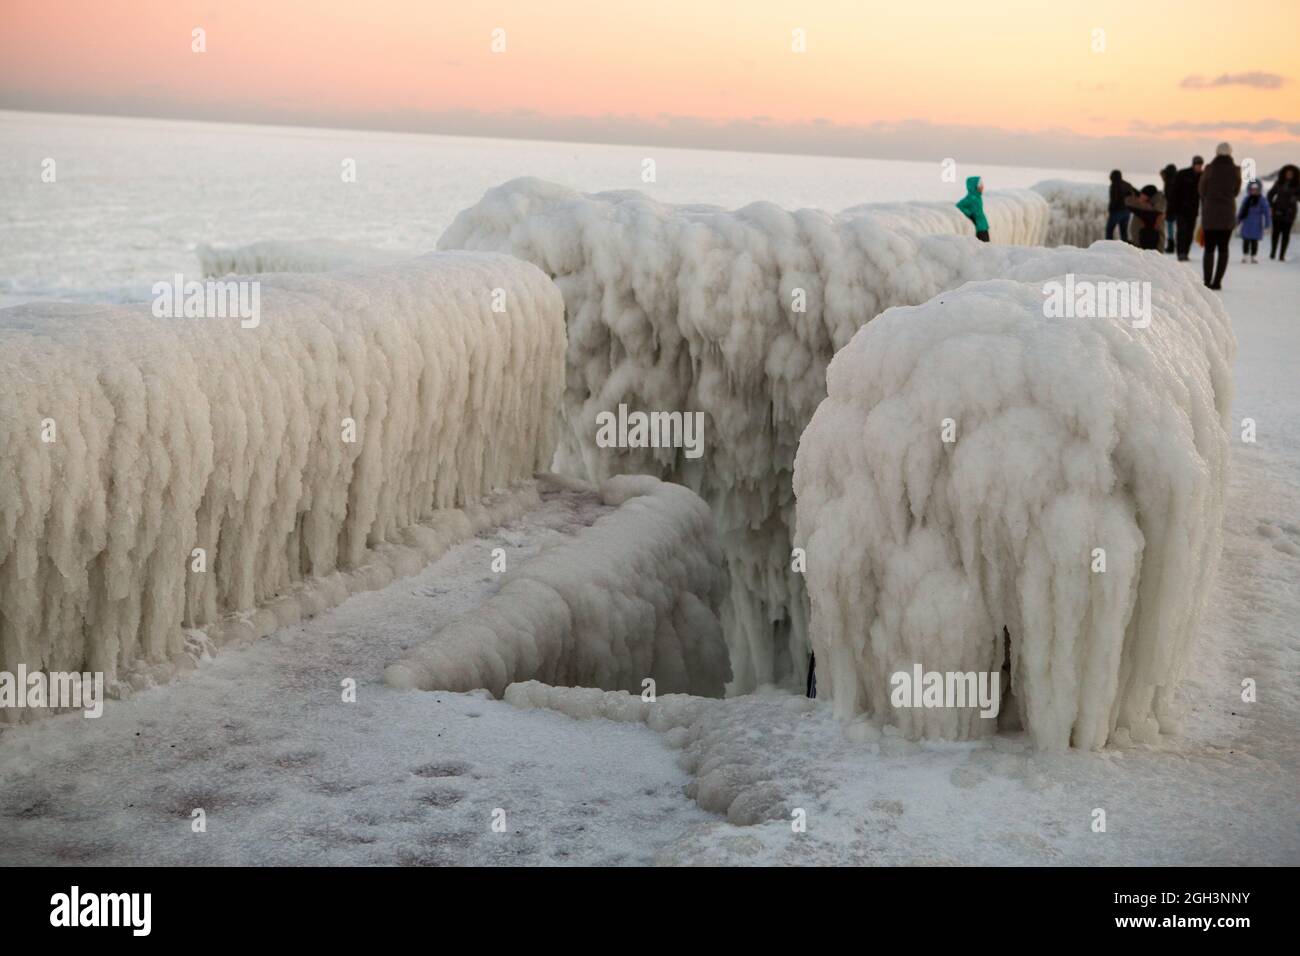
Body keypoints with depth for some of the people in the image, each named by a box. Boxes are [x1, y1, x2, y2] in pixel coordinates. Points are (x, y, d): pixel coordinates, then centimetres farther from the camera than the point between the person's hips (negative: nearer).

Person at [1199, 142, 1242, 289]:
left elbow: (1201, 190, 3)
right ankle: (1217, 281, 3)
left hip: (1210, 212, -1)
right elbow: (1236, 191, 7)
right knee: (1223, 248, 9)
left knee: (1209, 248, 4)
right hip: (1228, 212, 1)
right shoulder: (1236, 170, -2)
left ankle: (1207, 282, -4)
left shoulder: (1210, 168, -7)